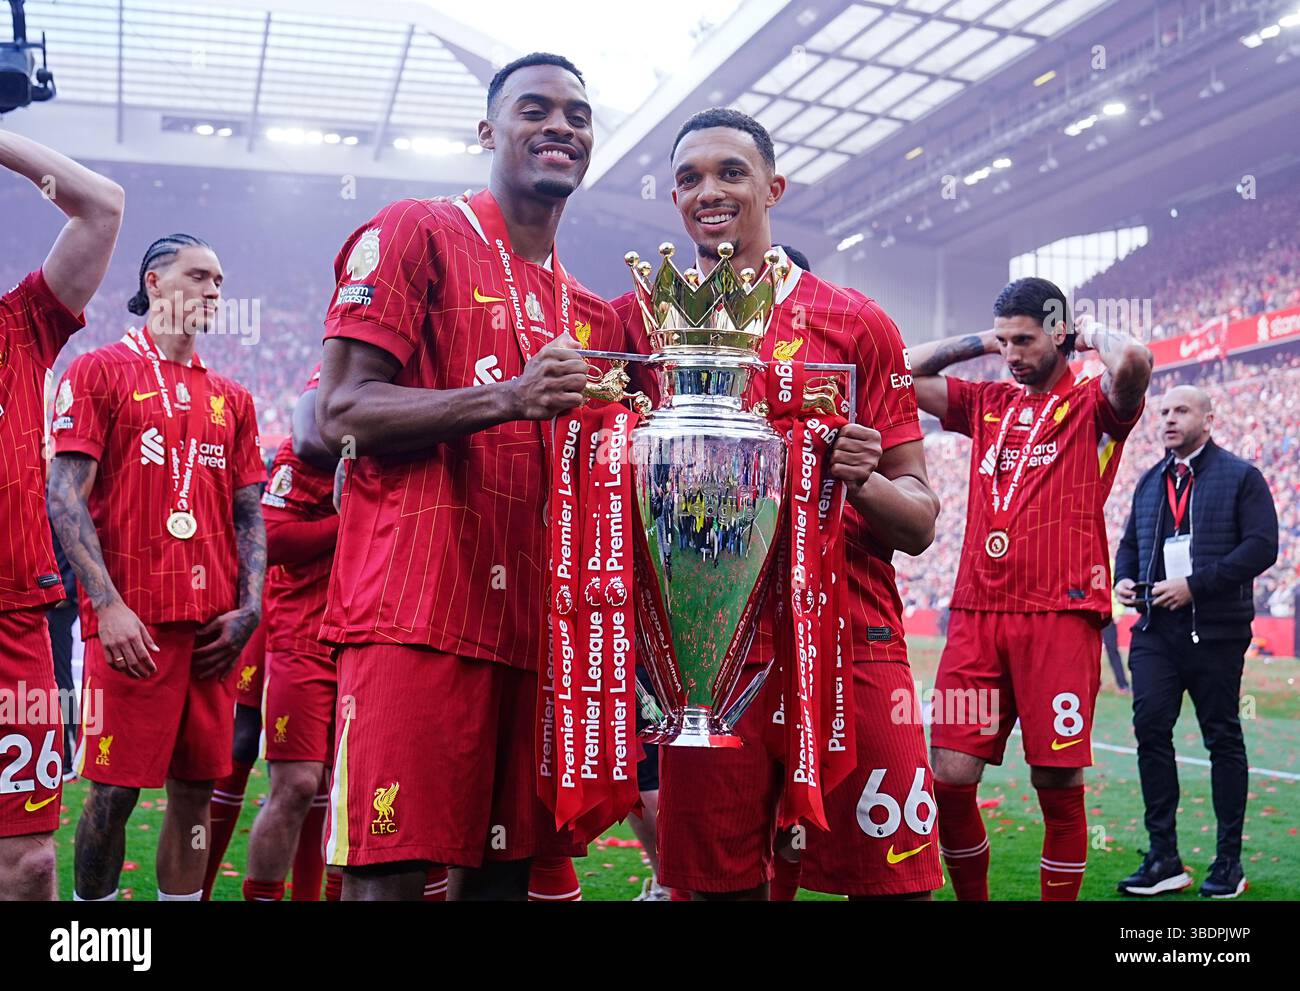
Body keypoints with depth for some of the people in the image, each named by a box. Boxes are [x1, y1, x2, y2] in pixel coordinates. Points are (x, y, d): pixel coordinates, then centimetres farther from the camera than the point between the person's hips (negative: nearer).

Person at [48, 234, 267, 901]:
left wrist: (248, 608, 5)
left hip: (213, 624, 5)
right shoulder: (100, 372, 3)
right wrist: (107, 604, -15)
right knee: (114, 790, -2)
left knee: (195, 789, 7)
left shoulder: (230, 398, 18)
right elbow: (66, 497, -5)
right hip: (133, 620, -5)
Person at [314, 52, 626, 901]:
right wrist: (510, 398, -19)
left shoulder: (591, 313, 20)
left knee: (503, 868, 9)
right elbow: (342, 411, -9)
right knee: (390, 870, -7)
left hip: (536, 627, 7)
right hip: (418, 614, -6)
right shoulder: (417, 235, 2)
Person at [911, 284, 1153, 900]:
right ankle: (971, 896, 18)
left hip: (1061, 616, -4)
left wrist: (1093, 335, 2)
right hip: (977, 613, 4)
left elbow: (1133, 362, -18)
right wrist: (978, 343, 18)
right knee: (949, 777, -1)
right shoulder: (987, 404, 19)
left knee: (1058, 784, -2)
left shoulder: (1093, 405, 5)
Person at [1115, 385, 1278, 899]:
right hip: (1155, 629, 4)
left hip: (1215, 630, -4)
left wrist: (1195, 584, -17)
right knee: (1150, 728, -6)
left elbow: (1261, 547, -11)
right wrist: (1123, 579, 3)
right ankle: (1163, 858, 1)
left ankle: (1228, 862, 14)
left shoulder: (1241, 476, 0)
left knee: (1223, 738, 4)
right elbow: (1130, 541, 25)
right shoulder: (1149, 482, 17)